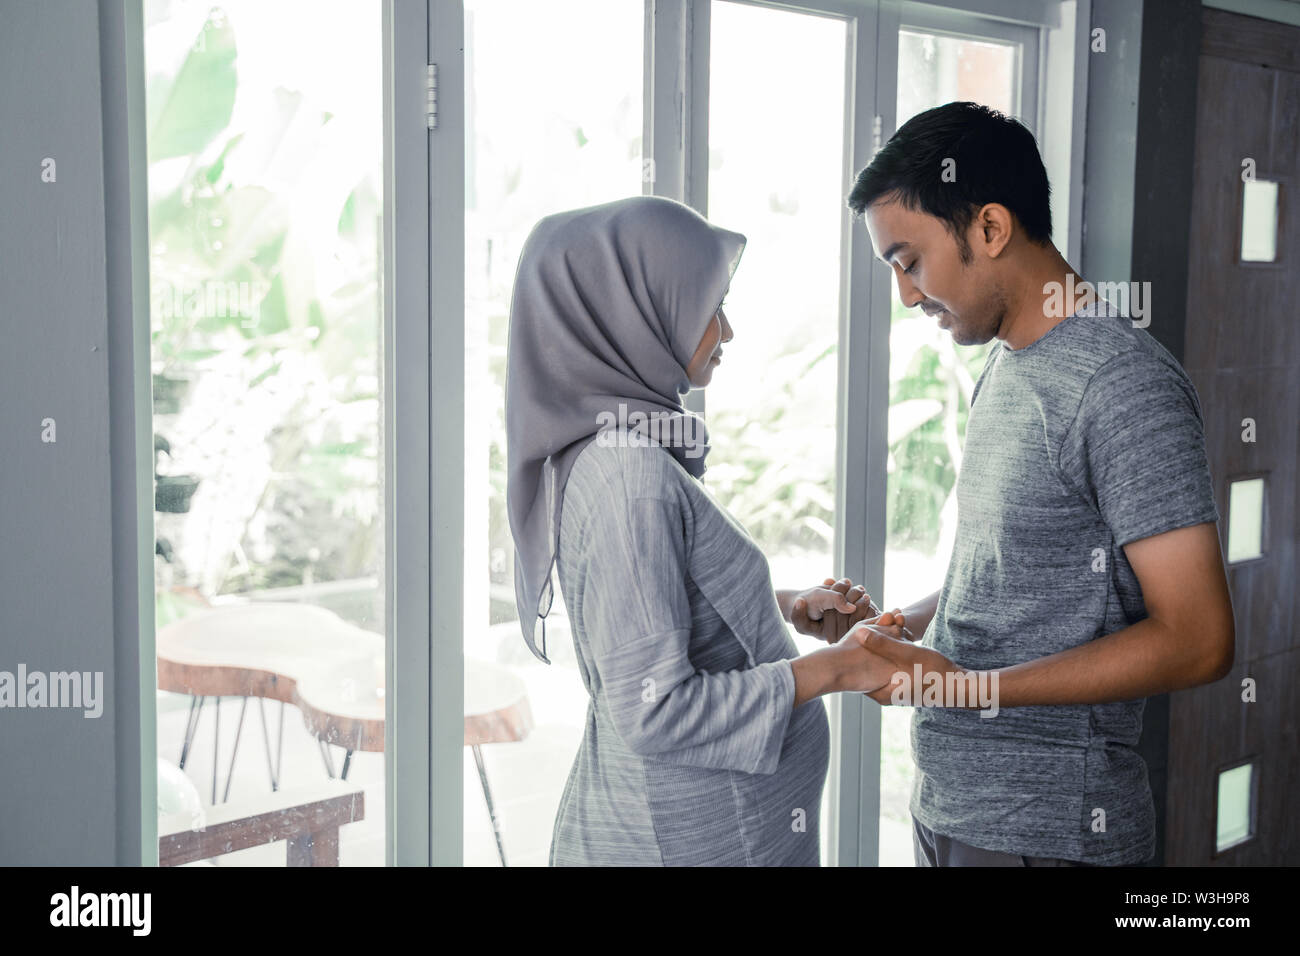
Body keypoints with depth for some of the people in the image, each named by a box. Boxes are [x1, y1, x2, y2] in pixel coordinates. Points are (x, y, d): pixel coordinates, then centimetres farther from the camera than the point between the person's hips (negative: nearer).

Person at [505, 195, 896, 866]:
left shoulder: (615, 450, 5)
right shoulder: (628, 473, -24)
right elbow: (654, 709, -25)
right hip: (688, 840, -9)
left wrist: (789, 608, 9)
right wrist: (833, 670, -18)